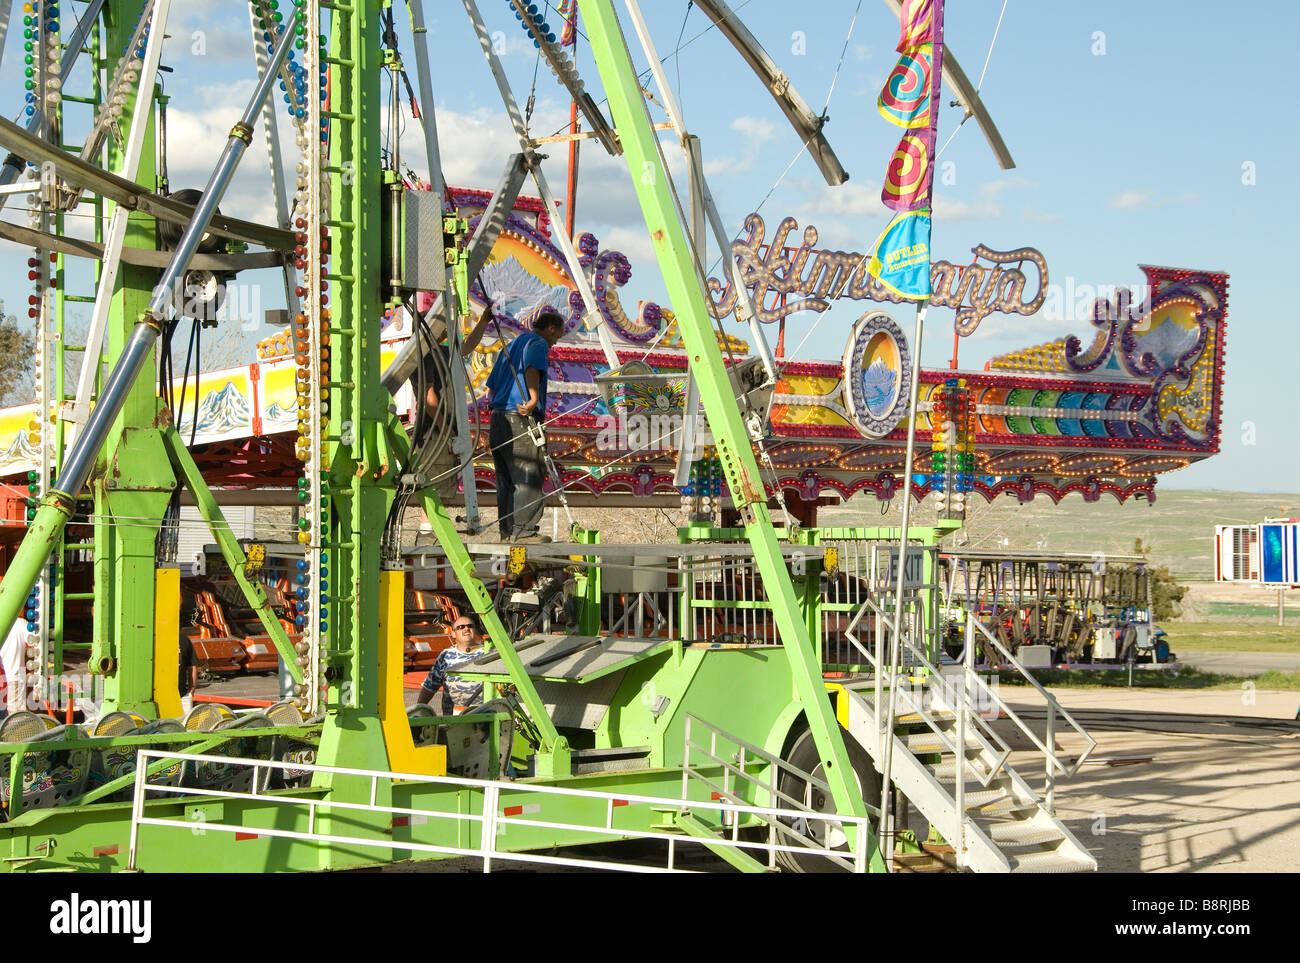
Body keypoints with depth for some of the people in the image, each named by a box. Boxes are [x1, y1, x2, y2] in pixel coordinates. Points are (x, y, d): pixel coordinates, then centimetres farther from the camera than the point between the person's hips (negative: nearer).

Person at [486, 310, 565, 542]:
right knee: (528, 477, -6)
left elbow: (492, 386, 26)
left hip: (498, 416, 9)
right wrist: (535, 399, -32)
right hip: (521, 419, -9)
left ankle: (506, 530, 13)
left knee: (506, 479, 11)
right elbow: (532, 368, -23)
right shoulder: (538, 343, -1)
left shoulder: (510, 346, 26)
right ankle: (522, 531, -9)